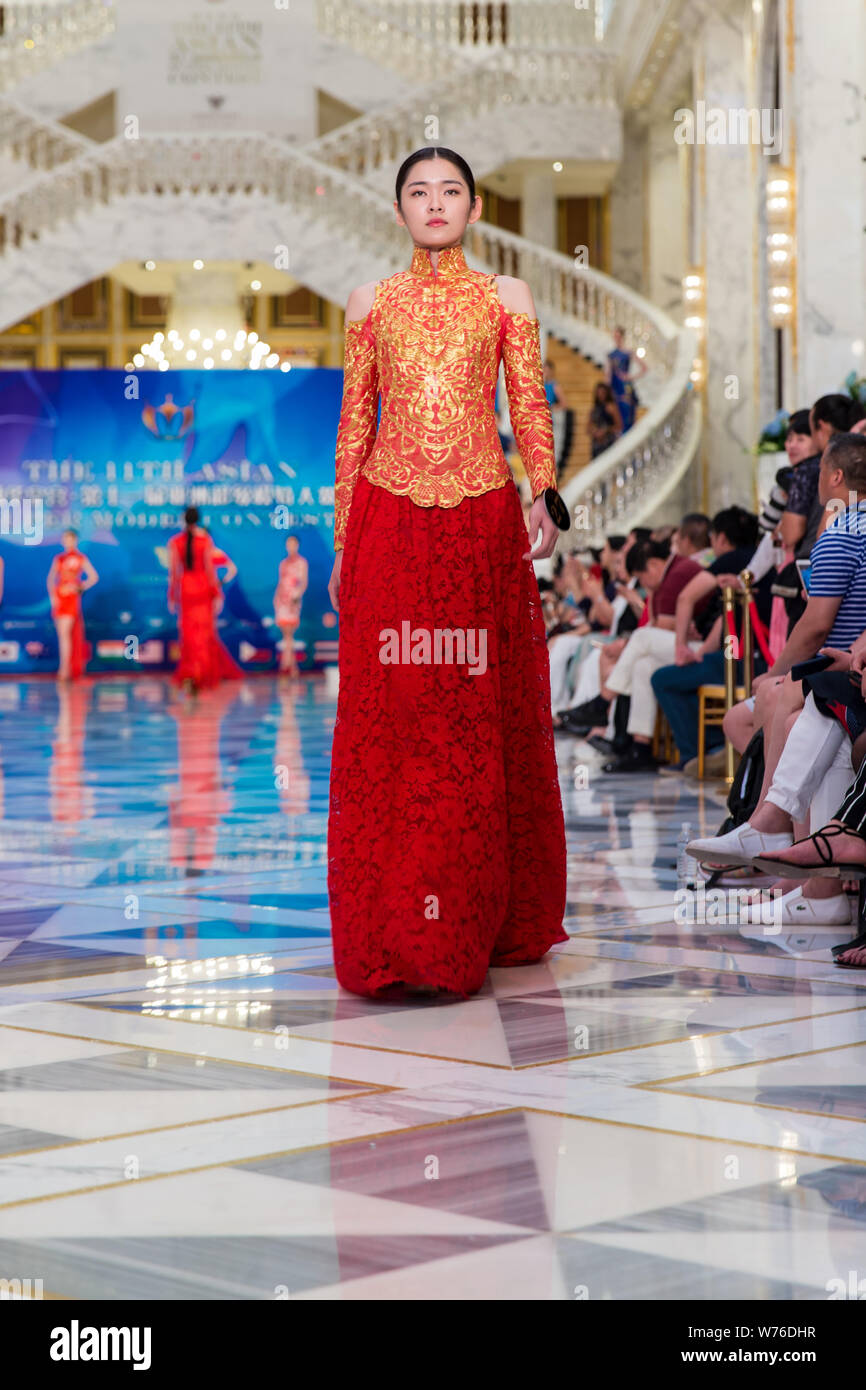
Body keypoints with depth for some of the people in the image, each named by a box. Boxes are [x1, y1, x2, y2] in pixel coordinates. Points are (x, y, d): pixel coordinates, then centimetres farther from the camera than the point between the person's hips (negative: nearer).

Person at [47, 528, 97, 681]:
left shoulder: (80, 558, 0)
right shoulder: (58, 559, 15)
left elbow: (94, 577, -1)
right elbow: (51, 579, 16)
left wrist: (80, 587, -10)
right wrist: (52, 595, 2)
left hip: (72, 599, -6)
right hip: (58, 599, 6)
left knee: (65, 633, -15)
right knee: (61, 634, 8)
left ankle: (65, 668, -18)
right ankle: (66, 668, 15)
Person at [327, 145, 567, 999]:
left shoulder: (506, 298, 11)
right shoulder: (371, 302, 12)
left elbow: (531, 410, 4)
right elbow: (353, 426, 12)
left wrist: (542, 496, -14)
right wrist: (342, 543, 7)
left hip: (482, 521, 0)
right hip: (389, 523, 0)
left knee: (481, 720, 1)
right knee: (388, 720, -3)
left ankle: (479, 922, 10)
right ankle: (390, 933, 1)